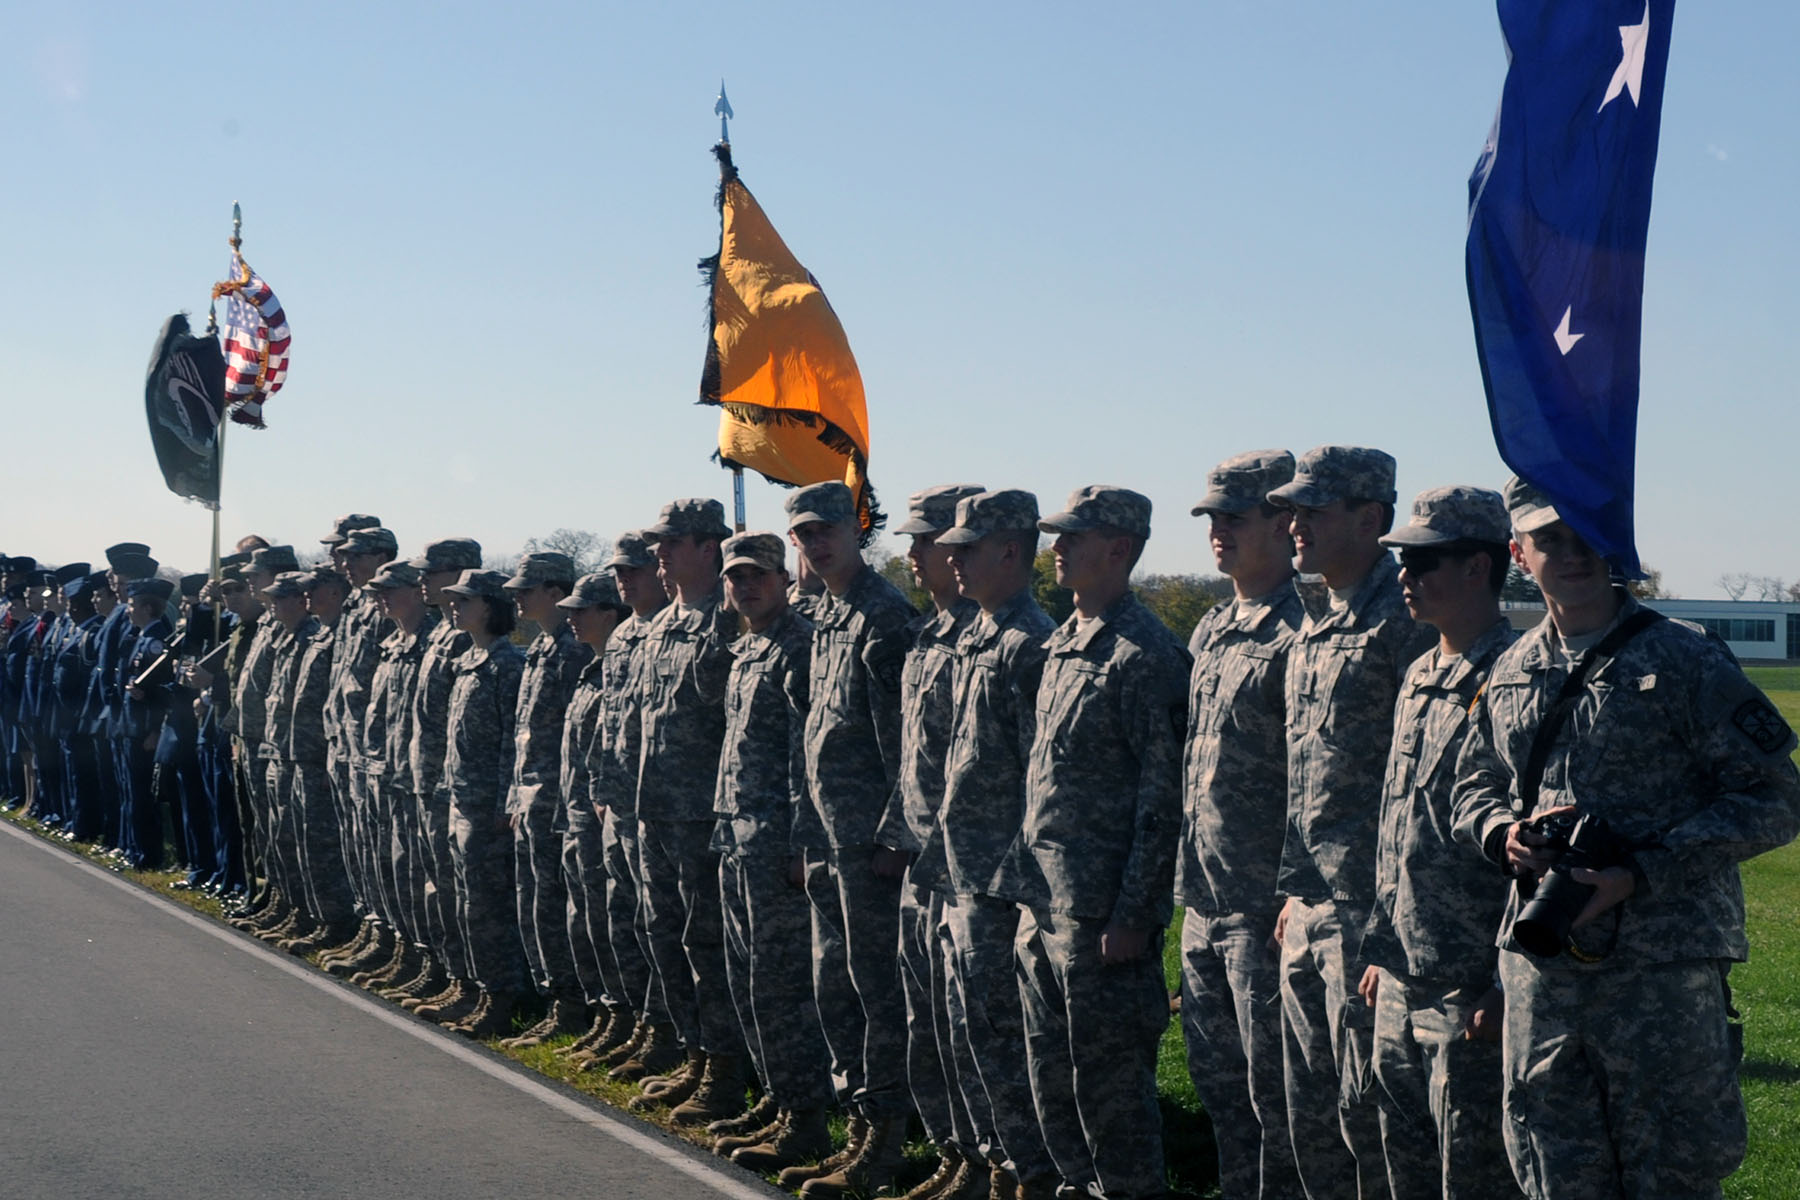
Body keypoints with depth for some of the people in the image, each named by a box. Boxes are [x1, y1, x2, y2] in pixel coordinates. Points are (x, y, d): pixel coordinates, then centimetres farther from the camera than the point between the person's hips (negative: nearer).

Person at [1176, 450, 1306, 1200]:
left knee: (1273, 1087, 0)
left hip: (1264, 910, -9)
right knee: (1216, 1077, 17)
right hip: (1204, 905, 9)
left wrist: (1296, 899, -18)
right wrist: (1188, 879, 18)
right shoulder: (1210, 633, 14)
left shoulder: (1297, 639, -15)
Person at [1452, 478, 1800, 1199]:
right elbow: (1473, 785, 23)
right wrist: (1504, 835, -2)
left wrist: (1642, 873, -17)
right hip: (1538, 964, 5)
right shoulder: (1509, 673, 12)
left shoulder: (1684, 661, -6)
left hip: (1664, 973, -5)